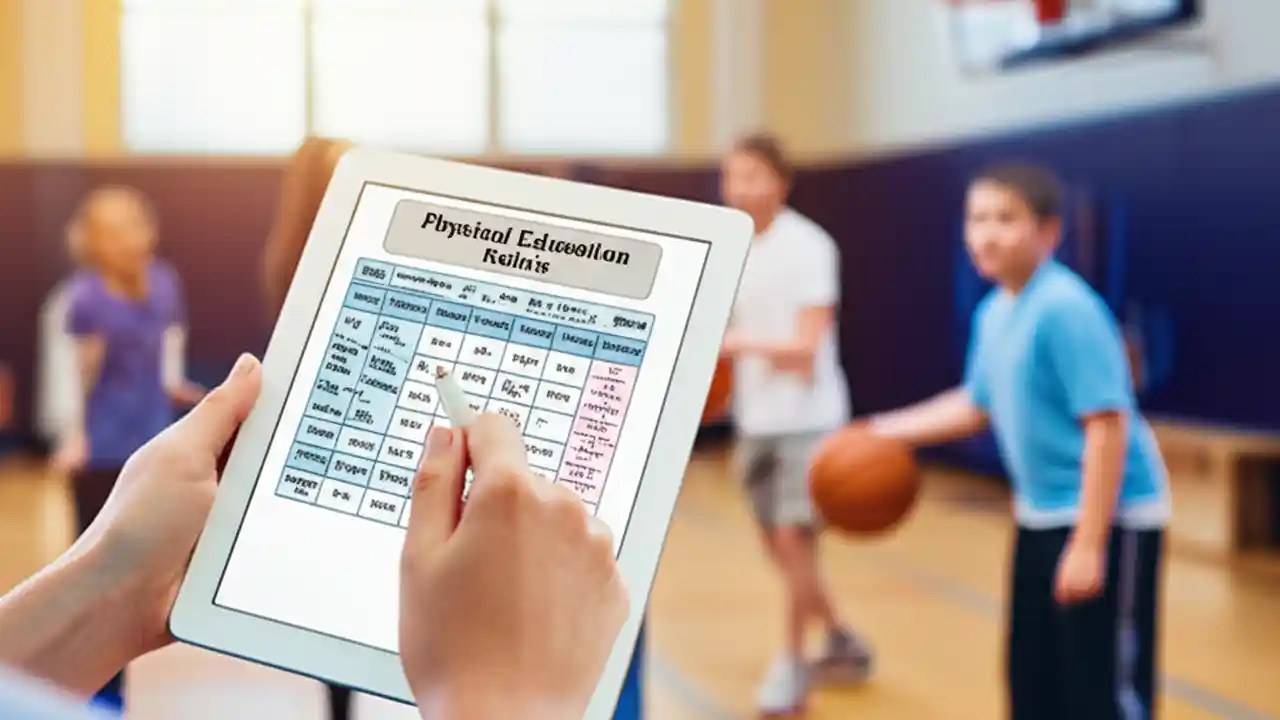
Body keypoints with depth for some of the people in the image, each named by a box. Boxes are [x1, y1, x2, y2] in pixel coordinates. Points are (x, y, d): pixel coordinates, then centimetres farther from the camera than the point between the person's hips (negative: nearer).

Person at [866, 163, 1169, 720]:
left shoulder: (1067, 309, -21)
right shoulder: (994, 312, 6)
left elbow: (1107, 426, -24)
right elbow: (977, 405, 22)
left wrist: (1088, 544, -26)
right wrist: (887, 431, 17)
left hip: (1108, 518, -9)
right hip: (1041, 517, 9)